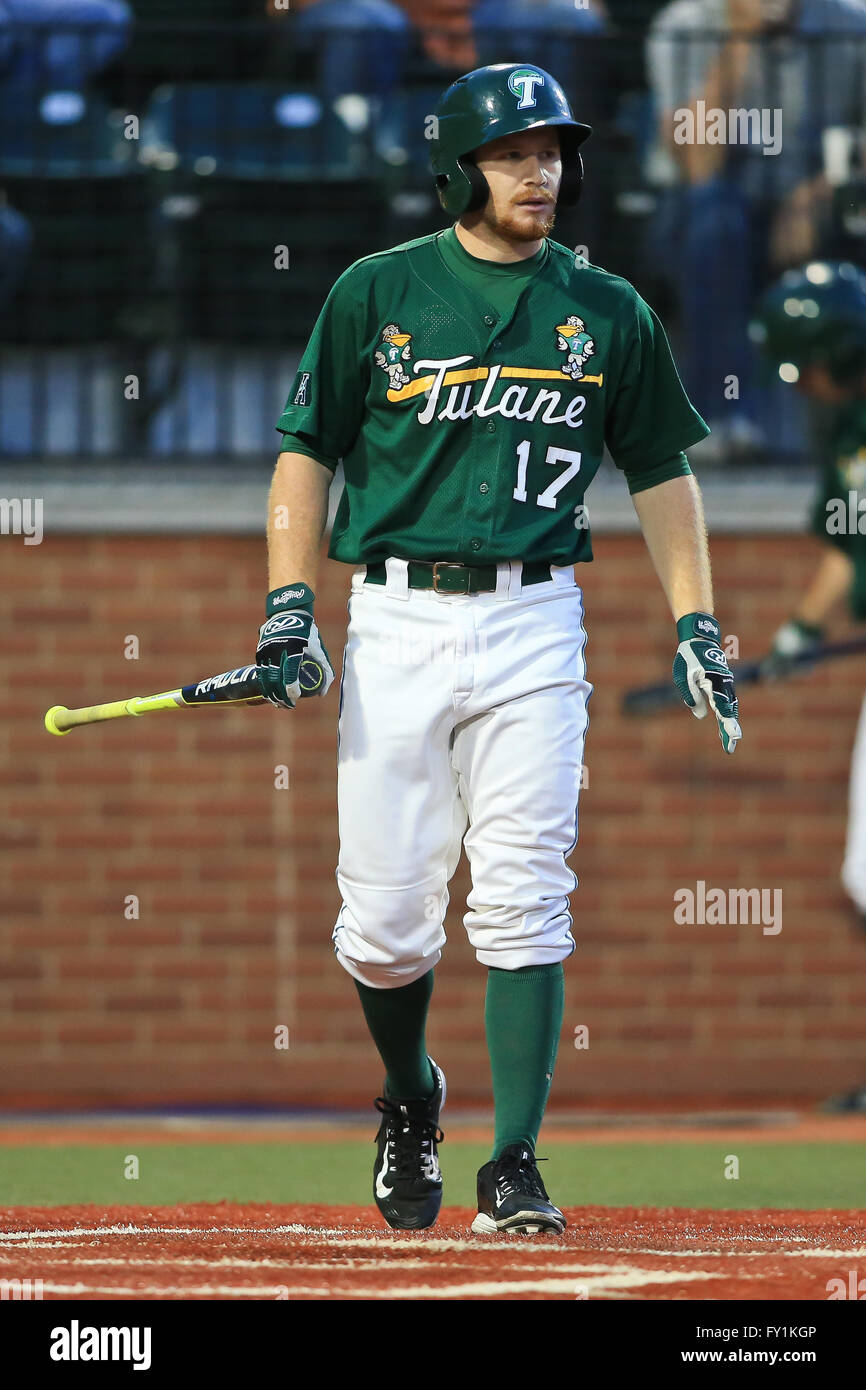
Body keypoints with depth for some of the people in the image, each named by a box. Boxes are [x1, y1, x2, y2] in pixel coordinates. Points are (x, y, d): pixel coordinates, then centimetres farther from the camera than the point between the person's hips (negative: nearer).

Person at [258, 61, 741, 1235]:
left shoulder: (607, 312, 8)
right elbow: (308, 449, 6)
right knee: (384, 918, -1)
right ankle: (410, 1097, 28)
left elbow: (660, 471, 15)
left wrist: (695, 622, 6)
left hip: (534, 626, 1)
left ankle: (514, 1165, -5)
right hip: (396, 620, 0)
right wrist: (289, 606, -4)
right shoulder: (377, 292, 4)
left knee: (525, 905, -8)